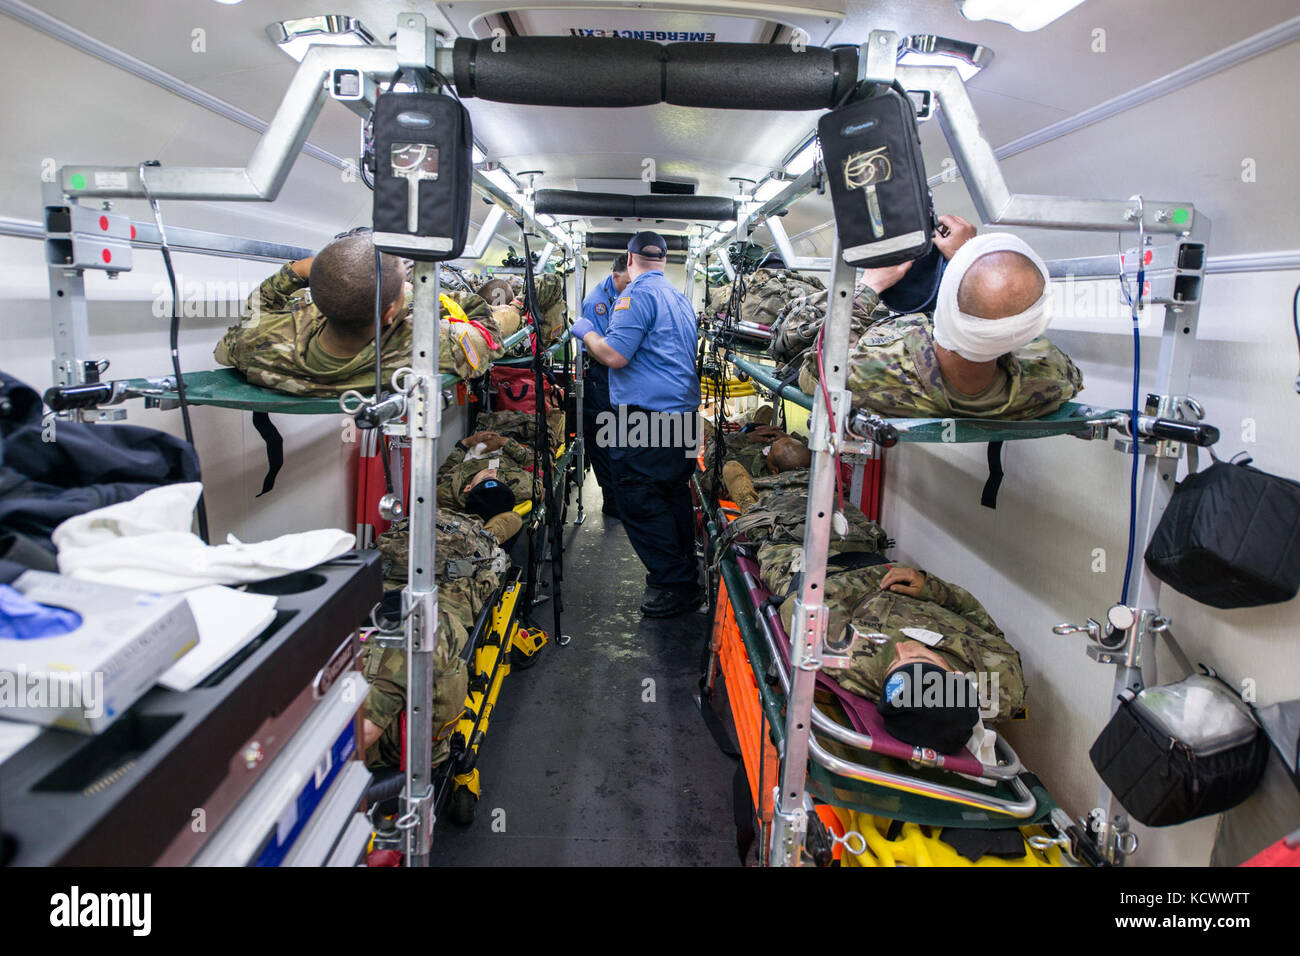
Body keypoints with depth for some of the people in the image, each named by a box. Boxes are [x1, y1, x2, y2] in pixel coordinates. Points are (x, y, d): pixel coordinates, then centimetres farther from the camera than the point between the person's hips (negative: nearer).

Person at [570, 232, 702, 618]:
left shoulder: (637, 295, -10)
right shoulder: (680, 298, 18)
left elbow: (614, 356, -18)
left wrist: (586, 332, 1)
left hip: (647, 419, -9)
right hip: (684, 413, 9)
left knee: (638, 500, -4)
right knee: (673, 495, 19)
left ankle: (676, 586, -1)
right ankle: (684, 570, 30)